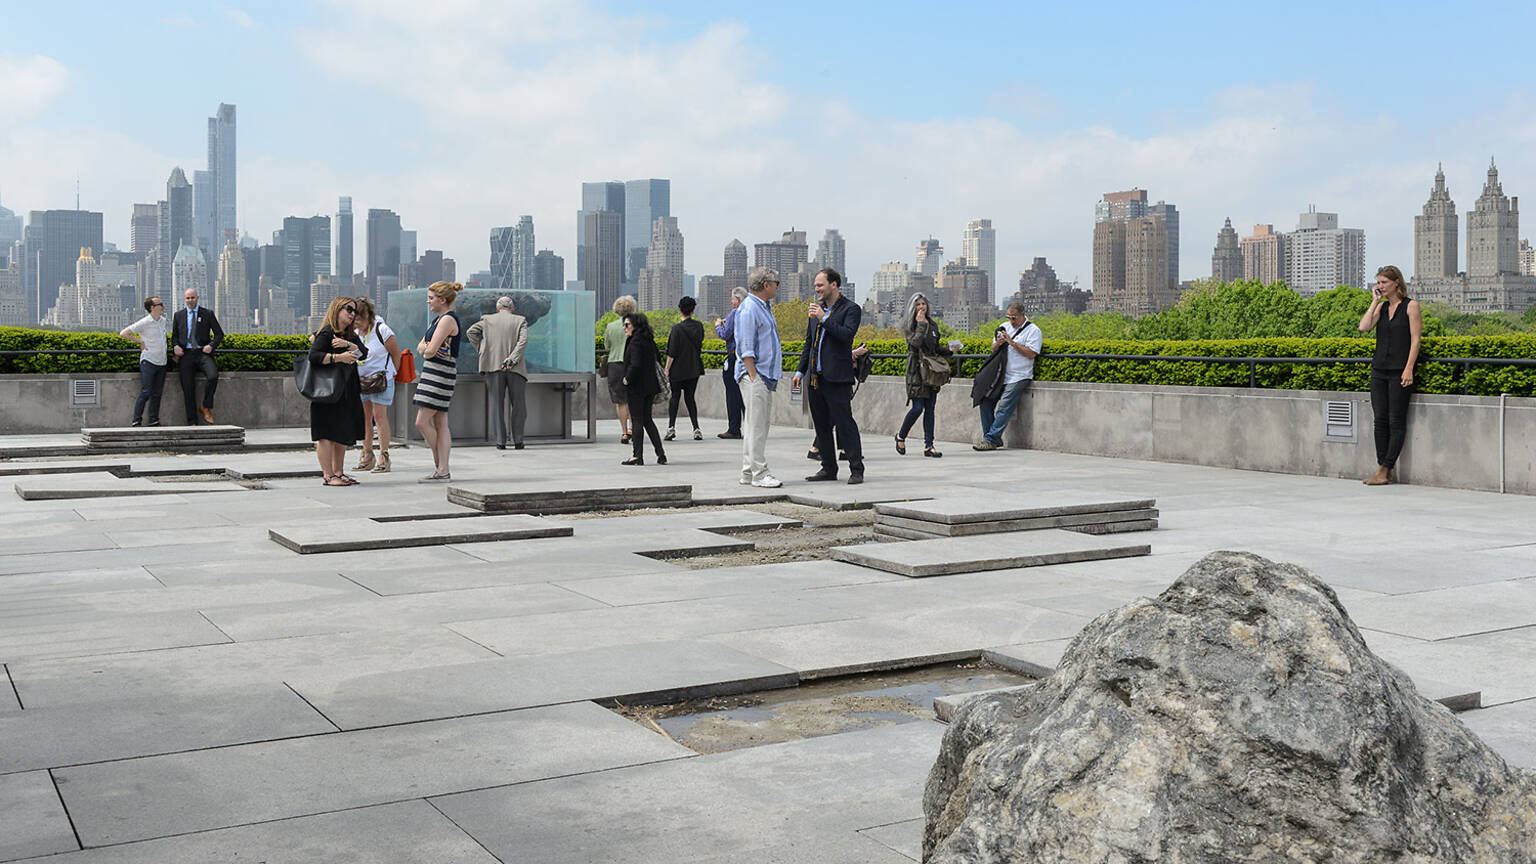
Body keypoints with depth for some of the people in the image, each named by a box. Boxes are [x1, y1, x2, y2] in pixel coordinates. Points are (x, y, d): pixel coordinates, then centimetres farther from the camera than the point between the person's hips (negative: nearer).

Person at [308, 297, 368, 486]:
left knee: (343, 434, 11)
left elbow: (363, 353, 2)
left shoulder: (351, 335, 16)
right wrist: (338, 357, -26)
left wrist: (347, 345, -14)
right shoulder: (326, 333, -8)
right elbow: (313, 356, -19)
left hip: (347, 391, 8)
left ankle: (338, 473, 19)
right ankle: (328, 476, -6)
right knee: (327, 434, -6)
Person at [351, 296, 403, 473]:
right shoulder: (354, 332, 3)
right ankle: (367, 457, 14)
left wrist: (392, 374, 1)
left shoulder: (381, 330, -13)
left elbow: (396, 353, -5)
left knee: (379, 416, -9)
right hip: (360, 379, 6)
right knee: (364, 417, 6)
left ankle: (384, 458, -6)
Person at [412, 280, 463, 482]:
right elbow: (420, 347, 17)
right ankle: (442, 471, 7)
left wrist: (427, 350, 3)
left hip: (440, 374, -10)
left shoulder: (448, 319, -14)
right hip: (432, 374, 10)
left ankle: (439, 468, 2)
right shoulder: (439, 318, 18)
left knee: (422, 422, -9)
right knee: (440, 424, 7)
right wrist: (426, 348, -5)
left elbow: (431, 351, -20)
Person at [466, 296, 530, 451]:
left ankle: (500, 441, -1)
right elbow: (523, 341, -8)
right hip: (515, 368, -1)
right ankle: (518, 440, 4)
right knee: (519, 405, 8)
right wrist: (512, 359, -13)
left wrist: (481, 349, 6)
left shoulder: (488, 320, 9)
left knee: (497, 405, 3)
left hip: (494, 366, 1)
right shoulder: (520, 321, 6)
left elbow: (471, 331, 0)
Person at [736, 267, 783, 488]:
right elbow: (746, 348, -16)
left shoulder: (763, 307, 19)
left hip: (765, 376, 10)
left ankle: (749, 473, 15)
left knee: (759, 426, 10)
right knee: (756, 426, -8)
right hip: (754, 375, -10)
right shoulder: (749, 309, -12)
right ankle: (758, 473, -7)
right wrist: (753, 377, -19)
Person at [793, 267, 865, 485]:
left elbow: (847, 334, -20)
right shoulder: (817, 309, 17)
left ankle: (856, 469, -3)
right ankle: (829, 468, 19)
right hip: (815, 377, 7)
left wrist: (824, 318, -20)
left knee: (844, 422, -8)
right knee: (822, 426, 11)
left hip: (837, 378, -7)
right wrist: (800, 371, 19)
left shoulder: (851, 309, -4)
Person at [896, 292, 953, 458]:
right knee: (918, 407, -11)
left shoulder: (932, 325, 15)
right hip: (916, 370, -6)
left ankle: (928, 446, 3)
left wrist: (950, 349, 3)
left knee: (930, 408, 2)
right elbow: (916, 342, -20)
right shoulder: (909, 325, -3)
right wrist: (920, 324, -15)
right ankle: (901, 436, 13)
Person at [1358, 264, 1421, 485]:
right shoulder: (1381, 307, 13)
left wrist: (1409, 369, -15)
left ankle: (1386, 470, -2)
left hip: (1399, 371, -6)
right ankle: (1383, 469, 8)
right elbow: (1363, 327, -1)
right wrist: (1375, 302, 1)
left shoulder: (1411, 306, -3)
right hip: (1379, 369, 6)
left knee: (1396, 422, -2)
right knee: (1380, 420, 4)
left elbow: (1415, 340, -8)